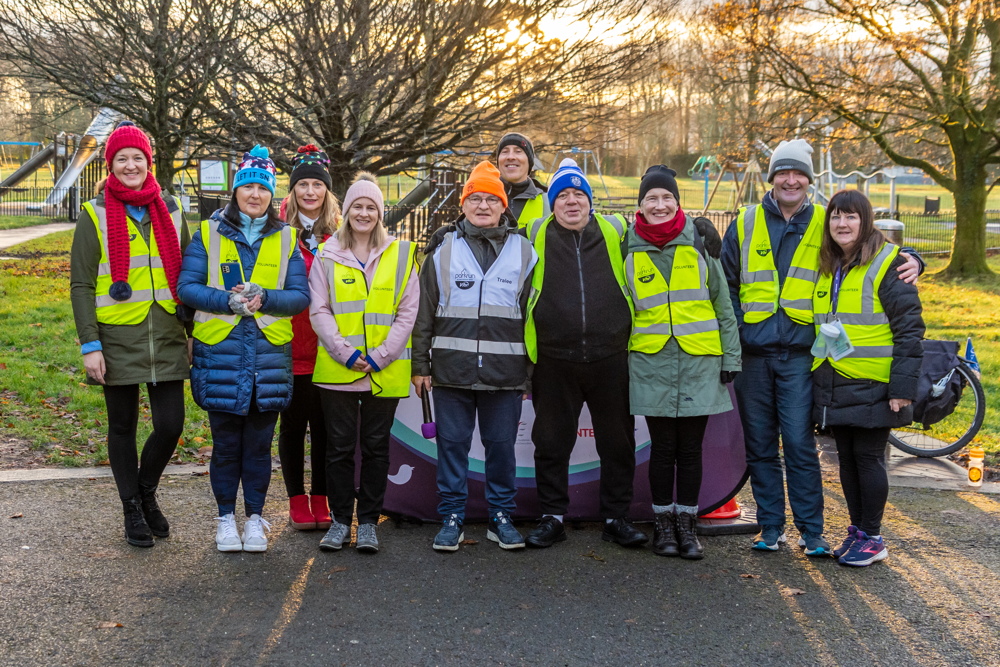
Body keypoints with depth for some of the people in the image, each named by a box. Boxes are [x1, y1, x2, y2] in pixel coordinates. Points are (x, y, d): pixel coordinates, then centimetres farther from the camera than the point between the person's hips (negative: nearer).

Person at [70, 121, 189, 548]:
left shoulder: (171, 211, 10)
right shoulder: (96, 216, 0)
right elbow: (81, 285, -2)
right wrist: (90, 345, -9)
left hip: (167, 337, 2)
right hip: (118, 339, -2)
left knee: (171, 425, -2)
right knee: (123, 428, 7)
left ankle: (146, 492, 25)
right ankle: (133, 511, 22)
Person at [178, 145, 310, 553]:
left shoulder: (285, 239, 9)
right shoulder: (209, 234, 4)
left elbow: (300, 295, 3)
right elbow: (186, 286, -2)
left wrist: (264, 298, -16)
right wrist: (229, 300, -18)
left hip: (270, 353, 1)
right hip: (219, 352, -1)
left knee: (259, 442, 8)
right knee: (225, 442, 6)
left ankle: (255, 517, 21)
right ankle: (226, 517, 20)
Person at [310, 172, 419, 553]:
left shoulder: (400, 255, 7)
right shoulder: (327, 257, 6)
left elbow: (407, 312, 2)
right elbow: (319, 311, 1)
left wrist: (379, 356, -8)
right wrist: (346, 353, -11)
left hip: (385, 371, 0)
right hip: (337, 369, 0)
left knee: (376, 446, 6)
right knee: (340, 446, 4)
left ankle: (368, 522, 16)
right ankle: (340, 521, 15)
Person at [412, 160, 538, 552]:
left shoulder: (522, 251, 8)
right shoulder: (444, 250, 7)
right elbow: (424, 311, 8)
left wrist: (533, 369, 4)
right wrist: (420, 364, 3)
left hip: (505, 371, 0)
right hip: (451, 369, 0)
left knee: (502, 445, 6)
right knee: (452, 443, 4)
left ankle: (501, 516, 18)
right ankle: (451, 517, 14)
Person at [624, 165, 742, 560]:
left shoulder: (698, 242, 4)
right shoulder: (630, 250, 5)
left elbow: (722, 303, 7)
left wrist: (730, 357, 4)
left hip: (700, 362, 0)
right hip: (652, 364, 0)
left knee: (690, 448, 6)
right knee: (662, 449, 4)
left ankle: (687, 525, 16)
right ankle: (663, 525, 16)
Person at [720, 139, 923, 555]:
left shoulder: (825, 224, 5)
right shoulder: (746, 224, 8)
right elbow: (725, 283, 13)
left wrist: (911, 260, -8)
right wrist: (734, 329, 2)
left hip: (799, 353, -2)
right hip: (752, 353, 2)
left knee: (800, 445, -5)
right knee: (759, 446, 8)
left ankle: (811, 530, 6)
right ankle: (770, 525, 20)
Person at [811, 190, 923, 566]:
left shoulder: (887, 265, -9)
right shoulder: (827, 268, 12)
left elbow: (910, 328, -11)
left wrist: (903, 386, -16)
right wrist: (818, 376, 15)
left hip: (872, 386, -6)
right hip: (834, 385, 6)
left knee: (868, 457, -1)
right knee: (847, 458, 11)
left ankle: (872, 538, 11)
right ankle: (857, 531, 22)